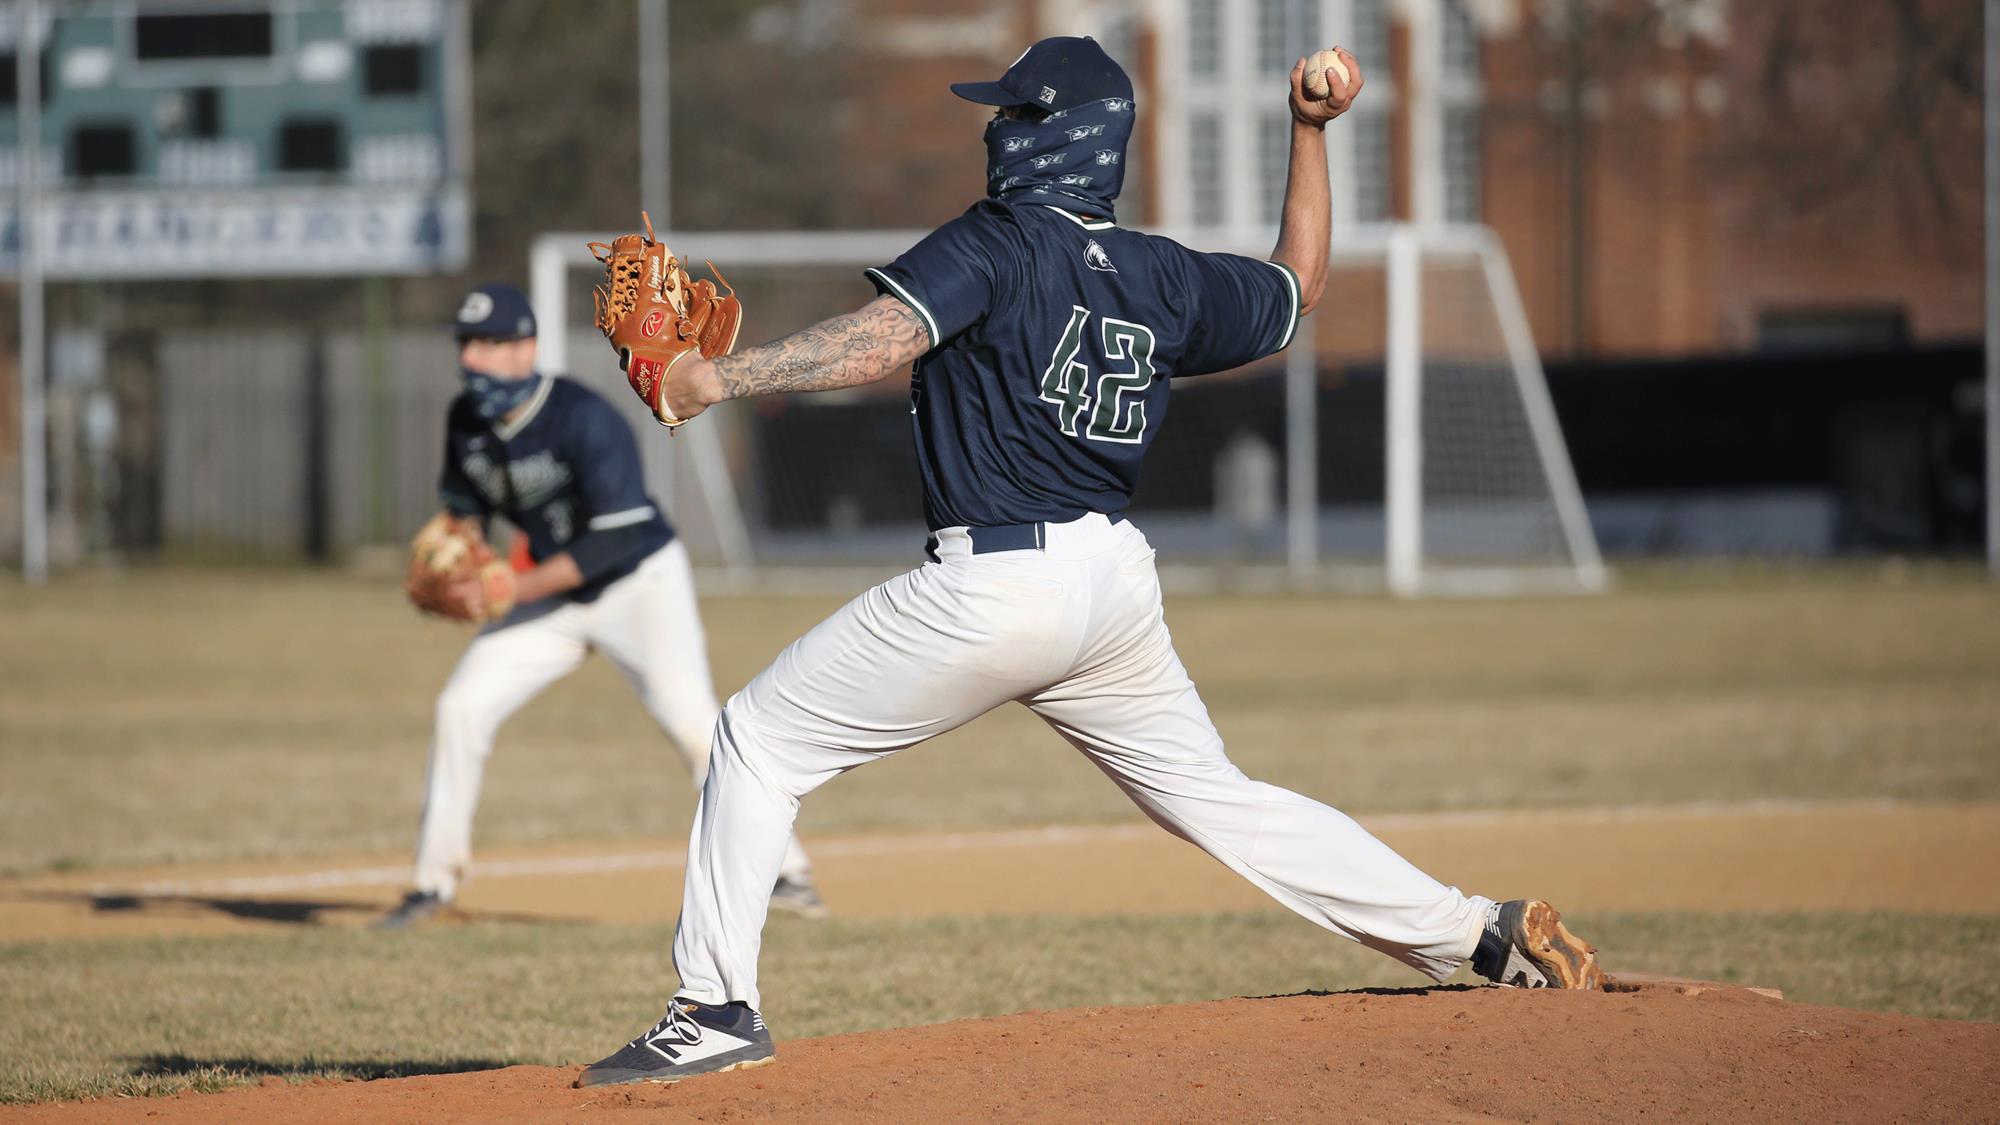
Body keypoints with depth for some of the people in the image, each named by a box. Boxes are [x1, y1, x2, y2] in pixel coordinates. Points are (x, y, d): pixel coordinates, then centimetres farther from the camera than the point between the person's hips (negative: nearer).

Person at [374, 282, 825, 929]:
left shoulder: (584, 419, -26)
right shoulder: (466, 420, -4)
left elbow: (618, 537, -29)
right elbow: (462, 507, 12)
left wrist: (519, 589, -29)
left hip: (643, 583, -7)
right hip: (555, 593, 7)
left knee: (690, 718, -20)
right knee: (462, 707, -2)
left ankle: (783, 873, -13)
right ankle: (435, 881, 9)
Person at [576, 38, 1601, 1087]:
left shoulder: (996, 243, -8)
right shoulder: (1163, 277, 11)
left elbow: (878, 342, -22)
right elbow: (1296, 286, 28)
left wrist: (720, 376, -19)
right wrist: (1310, 134, 30)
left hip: (993, 586, -7)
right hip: (1115, 579, 7)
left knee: (759, 739, 4)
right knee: (1216, 797, 16)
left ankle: (716, 1010, -2)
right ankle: (1482, 932, 12)